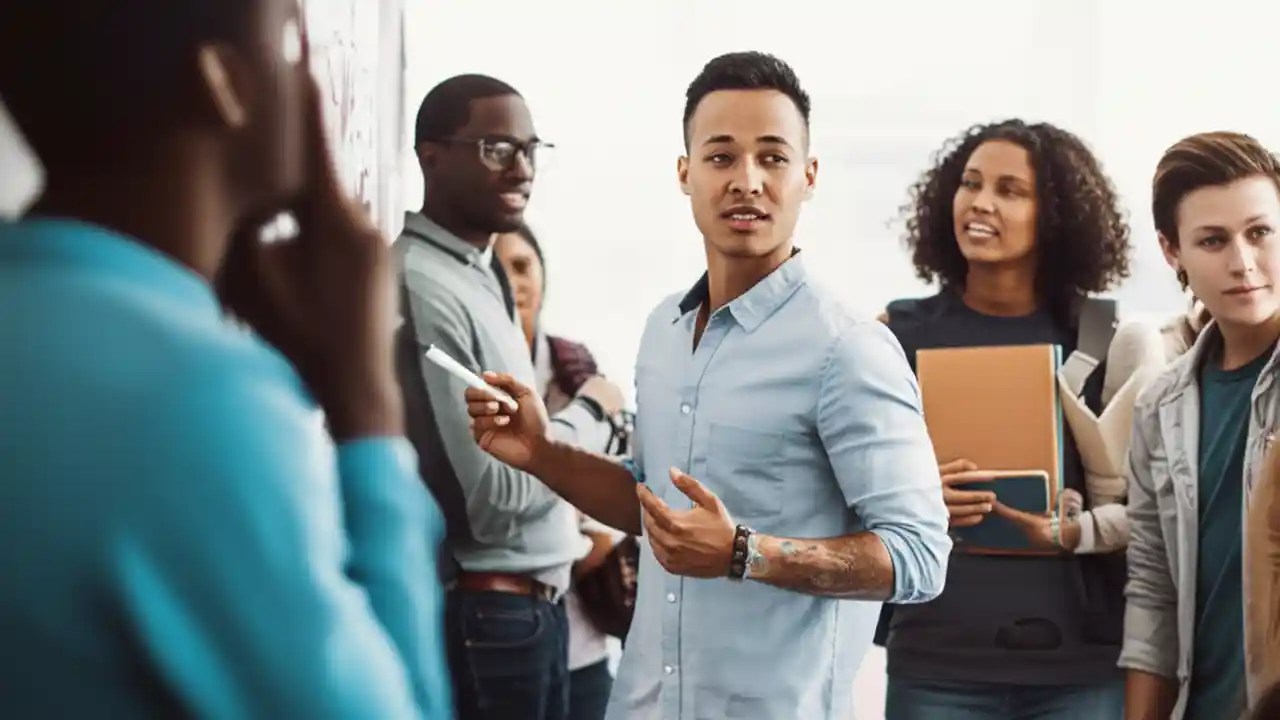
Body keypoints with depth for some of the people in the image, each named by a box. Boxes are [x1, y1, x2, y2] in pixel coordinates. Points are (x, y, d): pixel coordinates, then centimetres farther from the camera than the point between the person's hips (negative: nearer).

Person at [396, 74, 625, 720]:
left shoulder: (479, 277, 12)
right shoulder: (424, 288, -20)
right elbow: (492, 497, -22)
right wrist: (589, 412, -9)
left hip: (529, 605, 9)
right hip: (482, 618, -9)